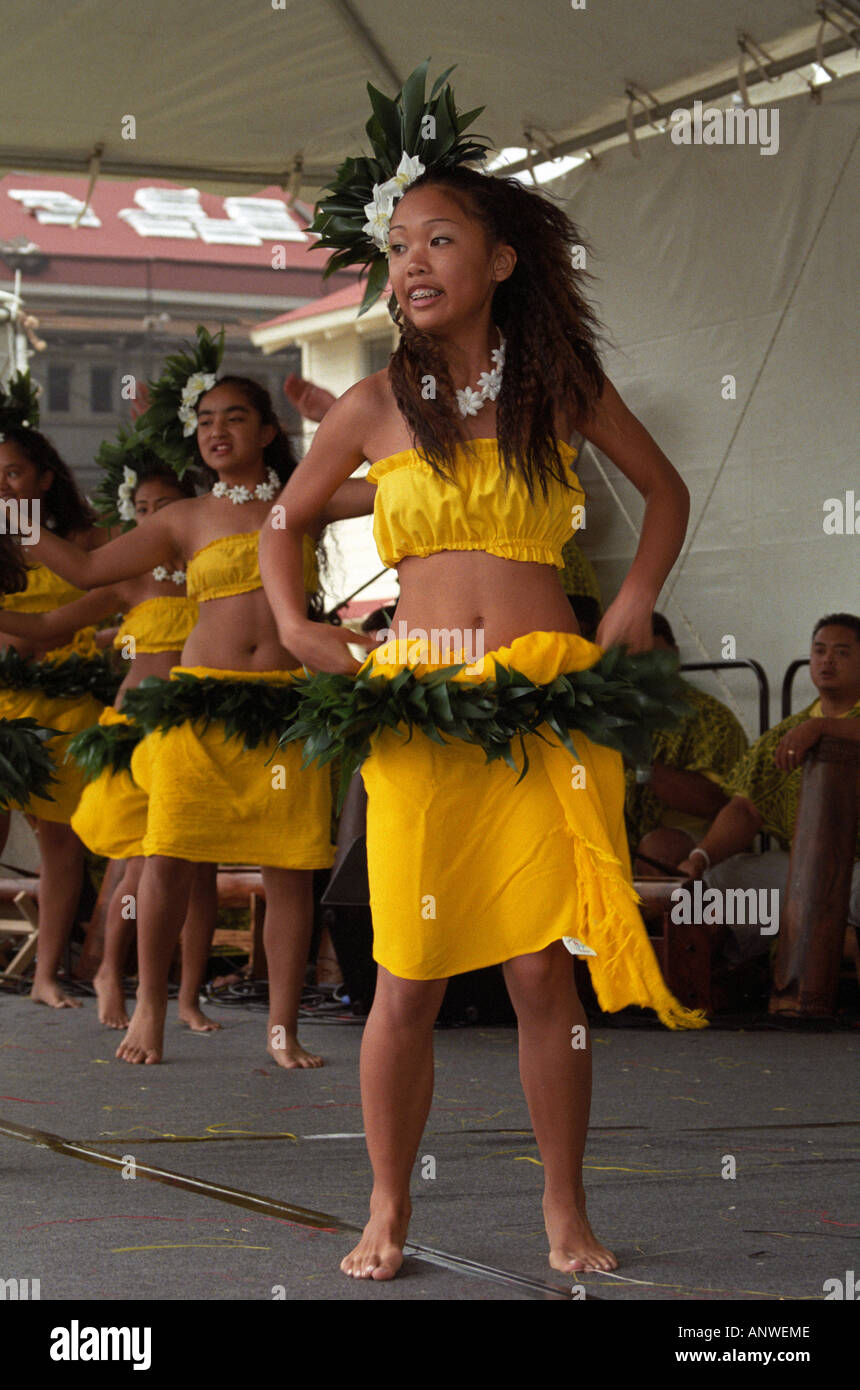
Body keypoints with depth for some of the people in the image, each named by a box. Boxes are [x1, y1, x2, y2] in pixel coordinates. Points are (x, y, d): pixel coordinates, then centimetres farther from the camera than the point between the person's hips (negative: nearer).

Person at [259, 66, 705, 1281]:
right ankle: (389, 1213, 15)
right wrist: (295, 627, 5)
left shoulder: (563, 387, 6)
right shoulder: (374, 407, 6)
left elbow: (667, 491, 21)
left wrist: (630, 610, 10)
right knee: (409, 982, 0)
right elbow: (284, 523, 21)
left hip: (549, 702, 0)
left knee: (545, 974, 0)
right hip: (416, 710, 0)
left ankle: (566, 1213, 15)